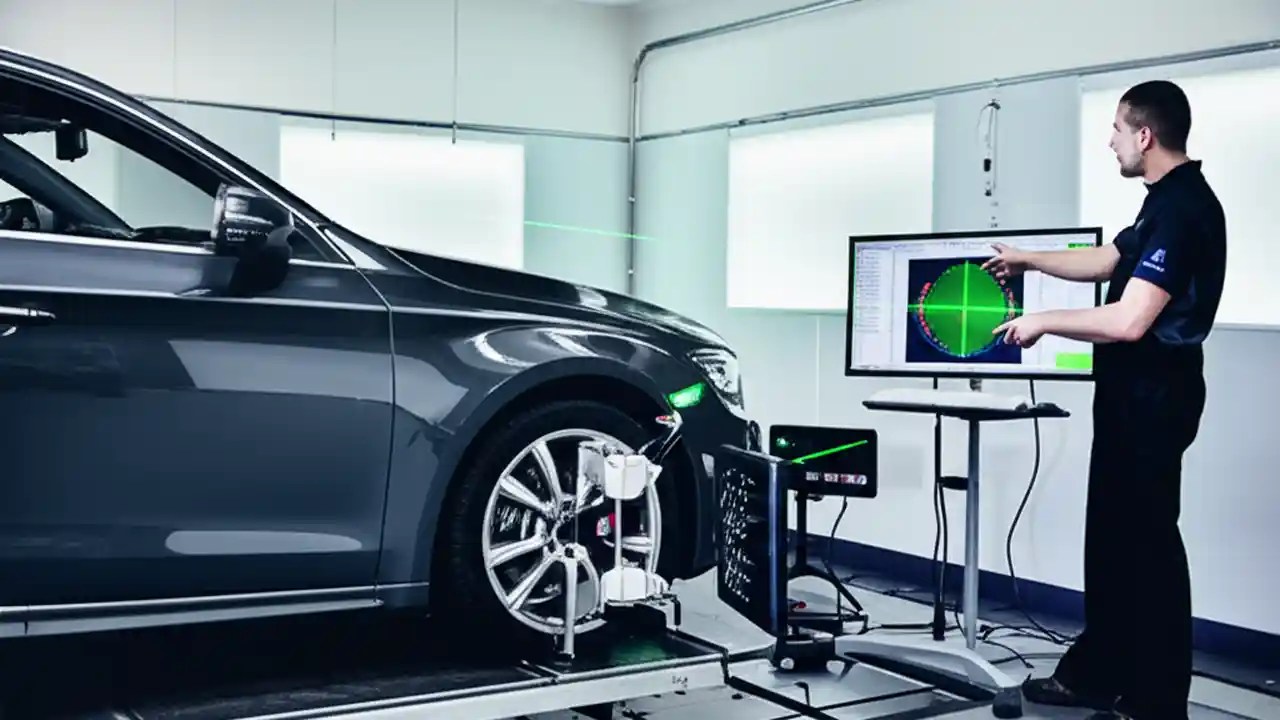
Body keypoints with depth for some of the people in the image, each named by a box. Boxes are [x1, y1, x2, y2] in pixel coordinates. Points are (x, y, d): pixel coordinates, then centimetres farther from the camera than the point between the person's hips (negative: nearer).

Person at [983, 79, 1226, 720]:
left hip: (1153, 394, -10)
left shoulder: (1181, 209, -21)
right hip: (1136, 391, 10)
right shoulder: (1171, 200, 12)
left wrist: (1043, 322, -15)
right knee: (1112, 535, 15)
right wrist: (1028, 259, 33)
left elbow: (1128, 322, -28)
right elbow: (1105, 261, 26)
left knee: (1148, 542, -1)